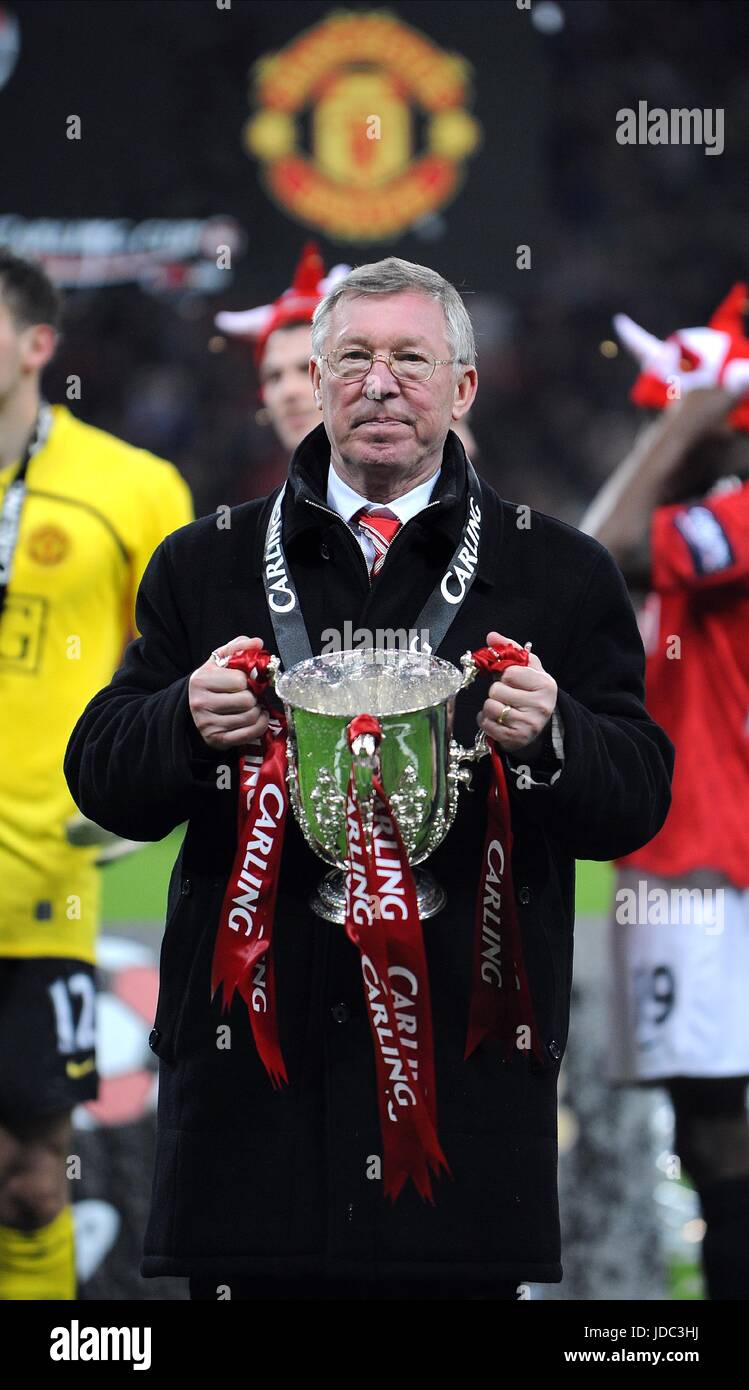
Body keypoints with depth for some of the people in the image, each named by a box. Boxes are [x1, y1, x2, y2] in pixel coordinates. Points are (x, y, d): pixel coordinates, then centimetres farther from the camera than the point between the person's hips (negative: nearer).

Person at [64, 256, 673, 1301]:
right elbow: (101, 775, 9)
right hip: (255, 1048, 1)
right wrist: (188, 723, -13)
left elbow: (638, 798, 4)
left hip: (464, 1054, -1)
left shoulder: (560, 576, 9)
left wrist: (549, 738, -17)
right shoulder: (207, 566, 13)